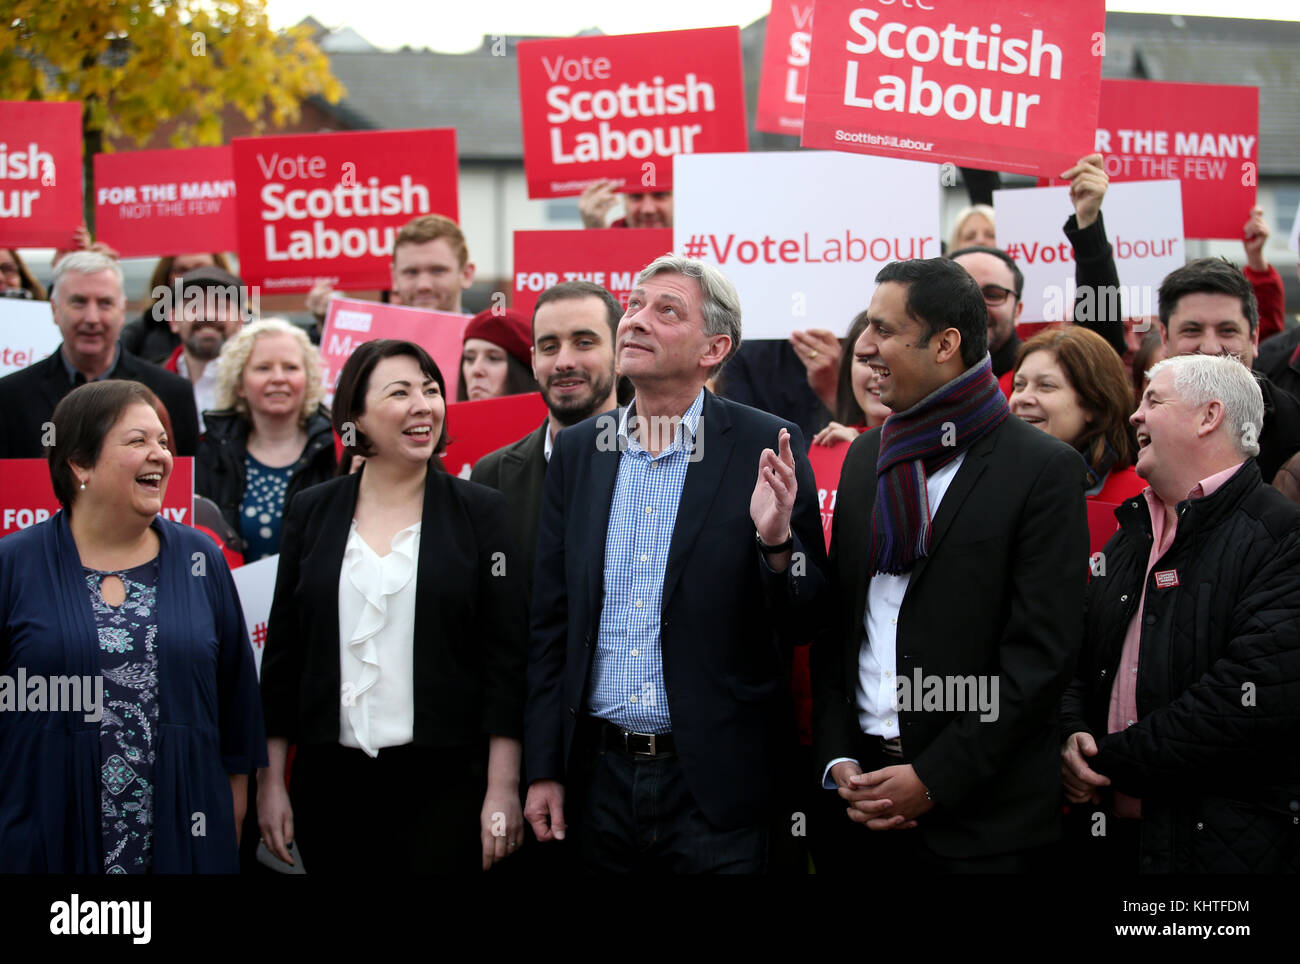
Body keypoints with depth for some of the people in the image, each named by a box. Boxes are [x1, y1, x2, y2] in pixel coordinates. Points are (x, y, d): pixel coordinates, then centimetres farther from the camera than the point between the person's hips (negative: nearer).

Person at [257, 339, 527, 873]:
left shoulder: (480, 510, 0)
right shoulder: (311, 511, 6)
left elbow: (506, 658, -2)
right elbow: (283, 652, 9)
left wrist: (502, 789, -8)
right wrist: (270, 781, 6)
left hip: (445, 781, -2)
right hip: (329, 781, 2)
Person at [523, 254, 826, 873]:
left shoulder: (764, 448, -6)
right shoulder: (578, 450, 6)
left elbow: (809, 620, -4)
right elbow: (550, 619, 9)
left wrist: (776, 539, -24)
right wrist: (543, 769, 7)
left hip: (714, 783, -3)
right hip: (600, 775, 3)